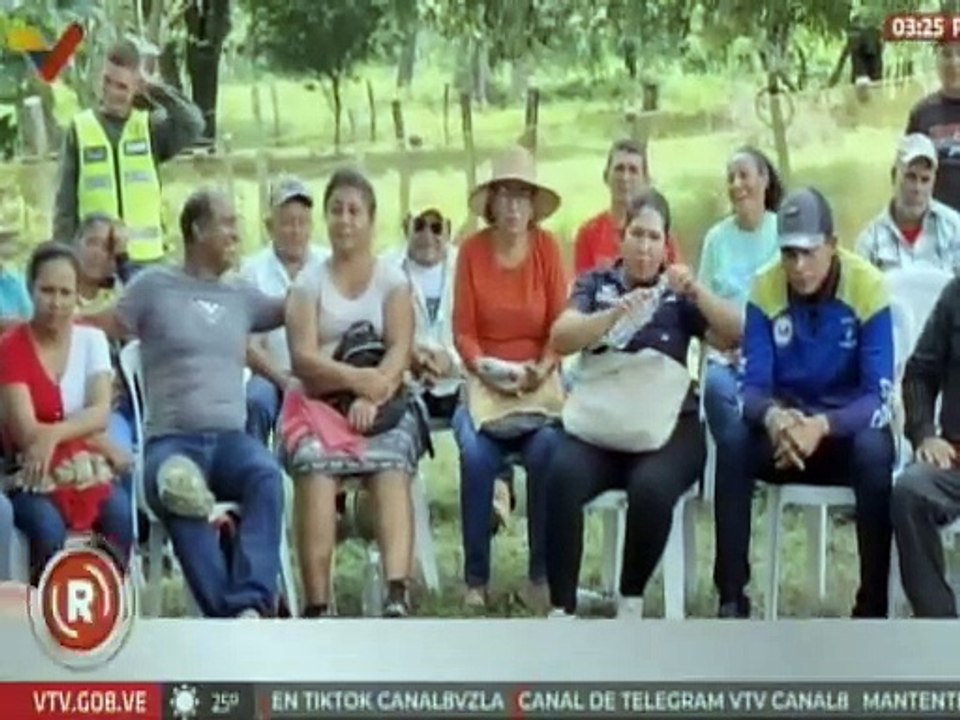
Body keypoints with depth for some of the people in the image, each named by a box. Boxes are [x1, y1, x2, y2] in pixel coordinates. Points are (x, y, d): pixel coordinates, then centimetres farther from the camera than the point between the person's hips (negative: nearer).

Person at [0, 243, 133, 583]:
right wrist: (102, 444, -12)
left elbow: (100, 413, -8)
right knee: (48, 529, -32)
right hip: (34, 473, -2)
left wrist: (54, 434, -27)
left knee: (121, 516, -27)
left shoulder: (92, 339, 4)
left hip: (88, 468, 3)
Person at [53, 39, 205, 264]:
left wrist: (157, 91, -9)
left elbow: (194, 125, -13)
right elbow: (66, 201, 4)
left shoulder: (150, 126, 5)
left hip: (146, 255, 1)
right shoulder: (80, 129, 3)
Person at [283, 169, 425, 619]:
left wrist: (371, 396, -19)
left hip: (382, 406, 0)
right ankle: (317, 606, -38)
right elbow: (303, 359, -2)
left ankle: (397, 595, -46)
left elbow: (400, 350, -1)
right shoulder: (309, 283, 12)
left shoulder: (392, 280, 13)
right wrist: (360, 378, -17)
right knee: (315, 469, -31)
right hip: (320, 404, 0)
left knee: (391, 470, -31)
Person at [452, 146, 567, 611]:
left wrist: (541, 369, -12)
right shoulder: (472, 250, 2)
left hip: (538, 379, 0)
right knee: (476, 455, -28)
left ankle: (542, 575, -13)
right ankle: (475, 579, -13)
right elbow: (463, 330, 3)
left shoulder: (547, 246, 2)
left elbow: (559, 324, 3)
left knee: (545, 451, -29)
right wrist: (483, 367, -13)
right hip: (485, 380, 0)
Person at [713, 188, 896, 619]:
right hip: (786, 422, 2)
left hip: (848, 425, -2)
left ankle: (873, 607, -24)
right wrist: (773, 417, -35)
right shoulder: (765, 288, -9)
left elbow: (879, 396, -20)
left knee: (875, 454, -36)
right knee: (732, 445, -28)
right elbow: (753, 387, -11)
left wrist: (823, 425, -39)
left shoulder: (868, 287, -16)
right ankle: (731, 600, -20)